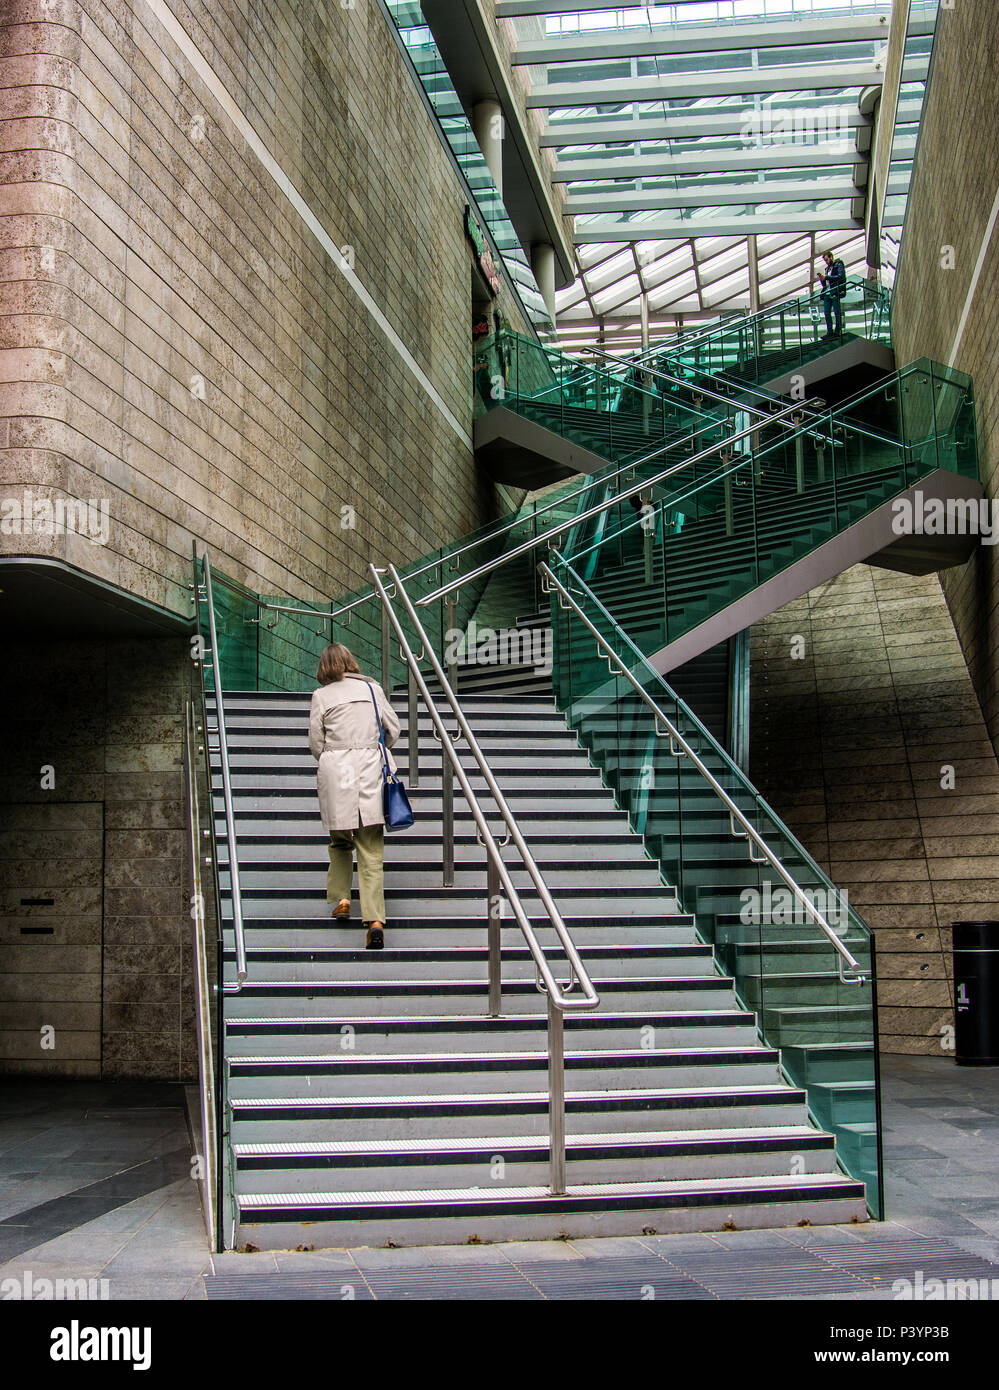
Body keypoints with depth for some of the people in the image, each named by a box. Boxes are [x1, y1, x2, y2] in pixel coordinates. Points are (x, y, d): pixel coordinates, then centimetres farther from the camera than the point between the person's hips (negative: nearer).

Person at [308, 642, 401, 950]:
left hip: (336, 773, -1)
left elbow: (316, 743, 2)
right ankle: (374, 918, -10)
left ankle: (340, 897, 12)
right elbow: (393, 730, 10)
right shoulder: (373, 688, 9)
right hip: (371, 769, 1)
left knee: (340, 841, 21)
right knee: (371, 849, -1)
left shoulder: (321, 696, 3)